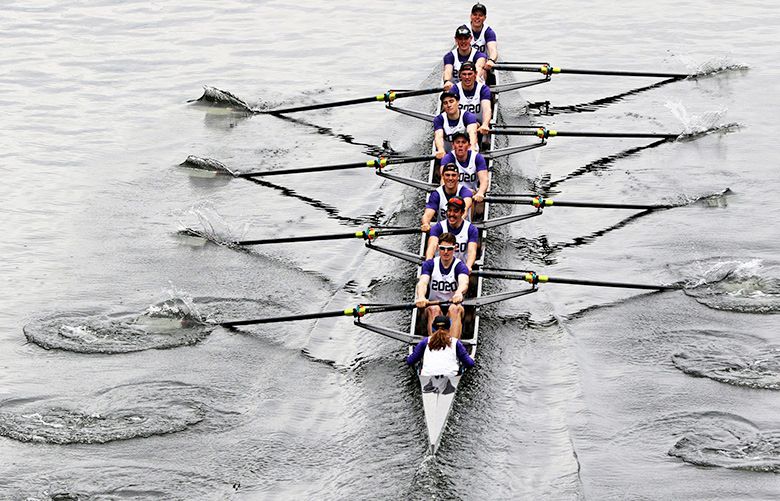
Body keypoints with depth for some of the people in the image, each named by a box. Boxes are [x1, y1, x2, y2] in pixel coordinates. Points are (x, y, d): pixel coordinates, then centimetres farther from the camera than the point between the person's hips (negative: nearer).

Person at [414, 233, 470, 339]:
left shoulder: (459, 266, -4)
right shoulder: (430, 264, 2)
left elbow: (464, 282, -27)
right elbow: (423, 282, -17)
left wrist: (459, 293, -53)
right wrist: (421, 297, -41)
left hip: (454, 306, -1)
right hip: (433, 305, 1)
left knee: (454, 309, -34)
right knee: (434, 309, -32)